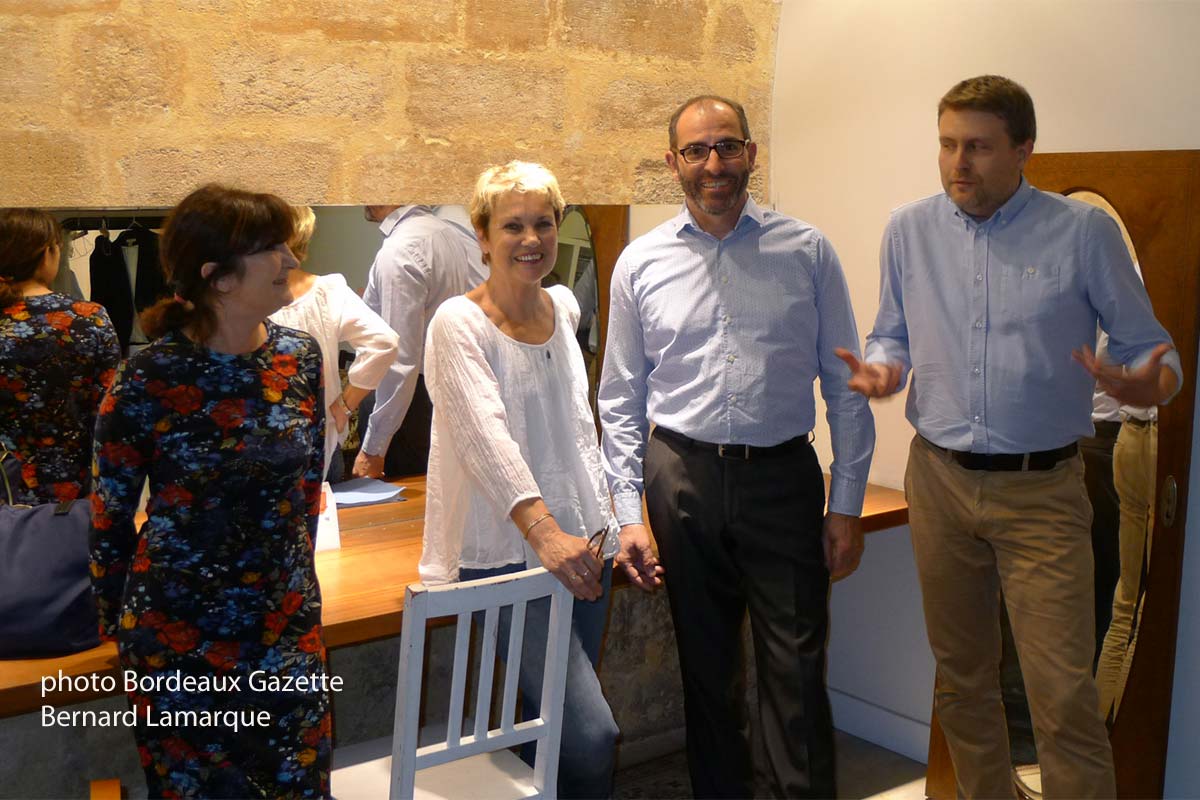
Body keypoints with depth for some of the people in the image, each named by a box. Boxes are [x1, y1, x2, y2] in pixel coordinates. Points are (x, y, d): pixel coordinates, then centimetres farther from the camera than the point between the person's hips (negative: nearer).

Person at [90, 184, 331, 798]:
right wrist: (117, 625, 5)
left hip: (287, 618, 4)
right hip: (178, 631, -3)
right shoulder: (146, 380, -16)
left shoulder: (300, 356, -4)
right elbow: (110, 517, -4)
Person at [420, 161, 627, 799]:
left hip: (581, 546, 6)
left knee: (551, 727, 11)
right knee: (592, 734, -15)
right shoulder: (458, 324, -10)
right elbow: (487, 435, -24)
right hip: (507, 553, -6)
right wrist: (543, 530, -36)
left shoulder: (563, 308, 11)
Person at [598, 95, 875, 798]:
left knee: (797, 674, 0)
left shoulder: (807, 251, 2)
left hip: (784, 477, -1)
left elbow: (845, 386, 3)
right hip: (683, 476, 2)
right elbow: (621, 399, 7)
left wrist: (848, 504, -1)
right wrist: (630, 513, 1)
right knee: (707, 668, 13)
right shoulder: (641, 263, 5)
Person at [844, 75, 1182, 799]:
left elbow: (1145, 347, -1)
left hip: (1042, 492, -3)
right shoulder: (910, 230, 4)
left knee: (1064, 697, -6)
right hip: (939, 481, 4)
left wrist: (1148, 384, -24)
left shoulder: (1085, 231, -5)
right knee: (961, 679, 16)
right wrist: (882, 369, -9)